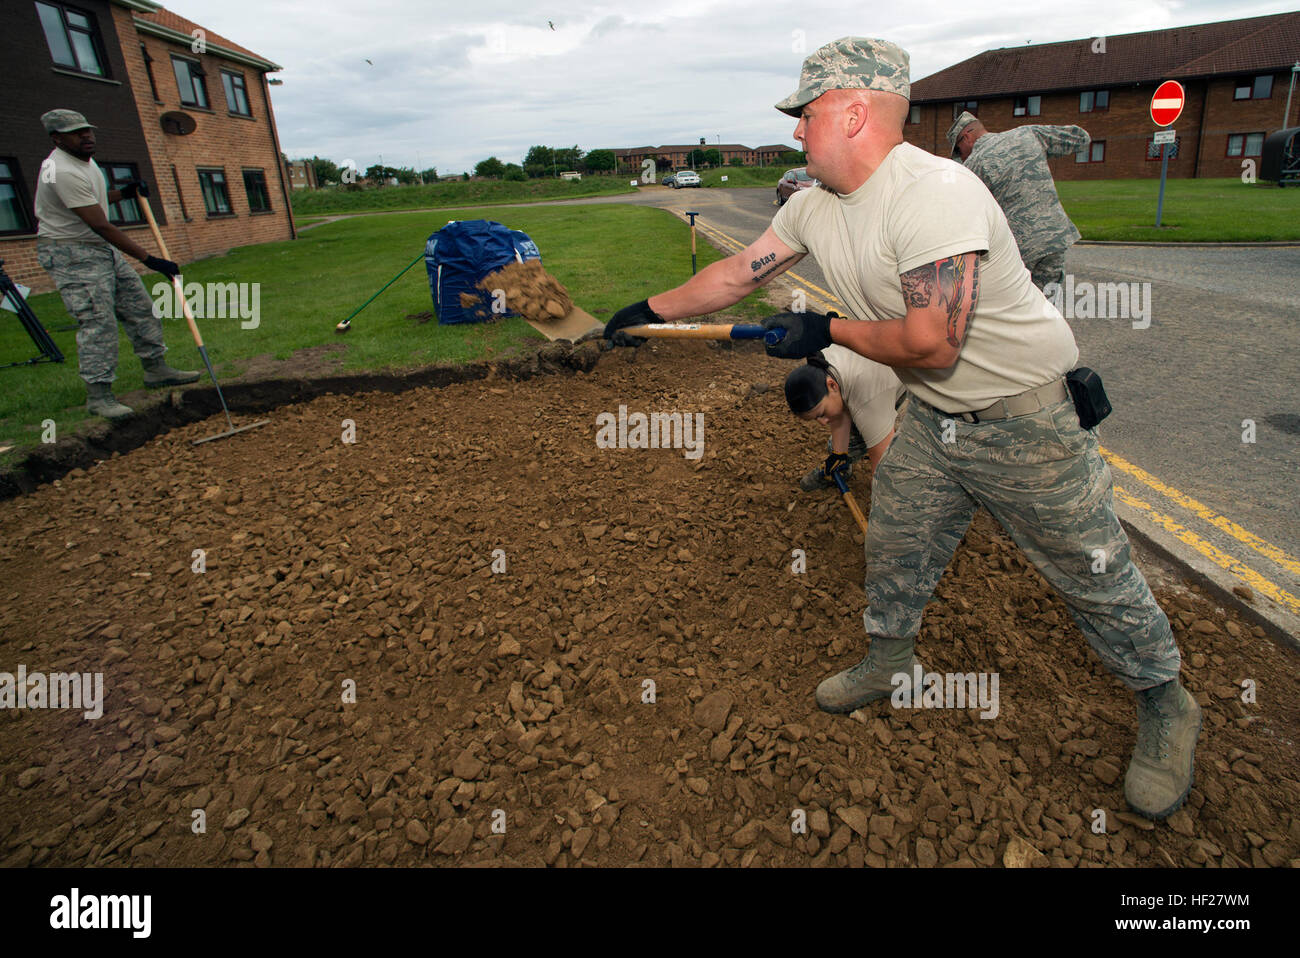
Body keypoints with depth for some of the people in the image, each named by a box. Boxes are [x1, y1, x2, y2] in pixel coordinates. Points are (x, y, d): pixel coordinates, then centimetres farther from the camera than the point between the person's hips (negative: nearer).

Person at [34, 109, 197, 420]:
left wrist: (125, 193, 7)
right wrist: (148, 259, -29)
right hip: (70, 255, -10)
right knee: (97, 320, -14)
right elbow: (100, 226, -28)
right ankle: (98, 395, -9)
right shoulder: (64, 172, -24)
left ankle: (155, 369, 20)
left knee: (140, 307, 10)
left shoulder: (84, 159, 8)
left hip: (103, 249, 10)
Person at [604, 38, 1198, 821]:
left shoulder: (934, 192, -28)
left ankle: (1167, 705, 31)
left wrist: (827, 332, -17)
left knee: (1095, 575, 6)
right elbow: (735, 273, 8)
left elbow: (930, 345, -30)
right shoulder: (814, 207, -1)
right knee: (895, 547, 15)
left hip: (1024, 421, -7)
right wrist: (650, 311, 12)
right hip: (933, 418, 7)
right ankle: (891, 663, 40)